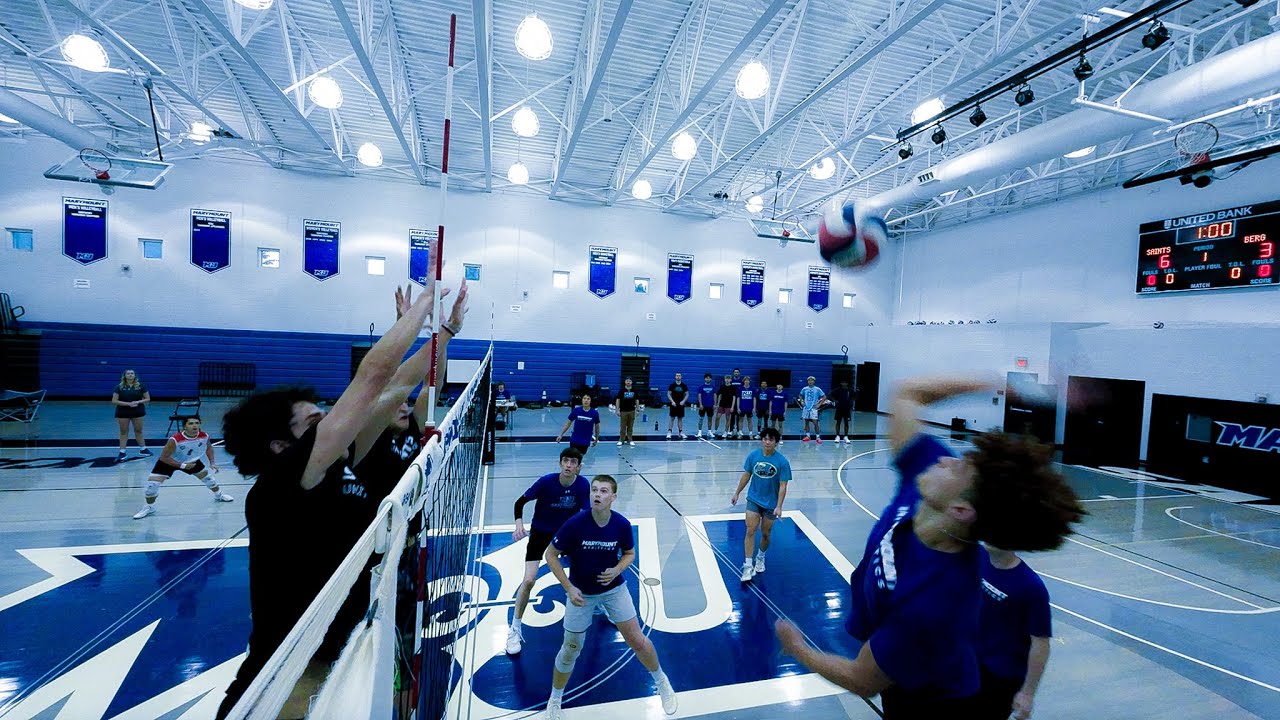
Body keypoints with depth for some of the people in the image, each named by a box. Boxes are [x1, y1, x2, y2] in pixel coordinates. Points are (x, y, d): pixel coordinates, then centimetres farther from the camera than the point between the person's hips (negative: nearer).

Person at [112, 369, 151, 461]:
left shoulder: (141, 386, 0)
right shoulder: (119, 387, -2)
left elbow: (148, 399, 2)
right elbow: (114, 401, -6)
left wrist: (138, 402, -17)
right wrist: (128, 403, -19)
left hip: (137, 412, 0)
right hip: (122, 412, 0)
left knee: (138, 431, 9)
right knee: (123, 432, 5)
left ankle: (143, 450, 17)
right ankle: (122, 452, 10)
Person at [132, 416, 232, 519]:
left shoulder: (204, 436, -24)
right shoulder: (175, 440, -38)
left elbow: (209, 448, -2)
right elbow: (163, 457, -27)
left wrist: (212, 462, -10)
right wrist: (182, 466, -28)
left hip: (191, 460, 4)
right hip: (168, 462, -4)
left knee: (207, 475, 13)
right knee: (152, 483, -13)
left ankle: (219, 495, 41)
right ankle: (149, 508, 14)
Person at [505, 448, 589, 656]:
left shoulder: (583, 485, -20)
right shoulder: (546, 481, -26)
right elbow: (520, 502, -16)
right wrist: (519, 523, -31)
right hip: (540, 532, -3)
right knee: (528, 580, -13)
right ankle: (515, 629, 7)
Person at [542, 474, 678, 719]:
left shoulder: (622, 525, -19)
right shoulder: (574, 524, -26)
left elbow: (629, 553, 1)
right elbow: (550, 555, -13)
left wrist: (616, 570, -19)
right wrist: (569, 587, -18)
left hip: (614, 588, 1)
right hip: (580, 592, -1)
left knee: (637, 641, 4)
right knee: (570, 649, 9)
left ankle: (662, 683, 33)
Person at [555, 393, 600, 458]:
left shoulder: (595, 413, -8)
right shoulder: (576, 410, -8)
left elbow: (597, 427, 7)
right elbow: (568, 423, 2)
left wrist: (596, 439, 15)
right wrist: (561, 435, -2)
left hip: (585, 443, 0)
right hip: (574, 440, 0)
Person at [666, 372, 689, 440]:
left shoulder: (684, 386, 4)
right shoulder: (672, 385, -1)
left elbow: (687, 394, 7)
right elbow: (668, 394, -1)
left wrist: (683, 401, -8)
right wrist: (672, 401, -13)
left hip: (681, 404, 2)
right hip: (674, 404, -2)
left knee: (680, 418, 7)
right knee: (672, 418, -3)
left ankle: (681, 432, 12)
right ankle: (669, 432, -1)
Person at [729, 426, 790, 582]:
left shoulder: (782, 462, -16)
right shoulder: (753, 455, -8)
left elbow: (782, 486, -14)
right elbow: (746, 475, 4)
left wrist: (779, 507, -21)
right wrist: (737, 493, 8)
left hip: (771, 504, -1)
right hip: (753, 499, 1)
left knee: (765, 534, 12)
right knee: (750, 531, -7)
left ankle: (760, 557, 40)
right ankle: (748, 566, 0)